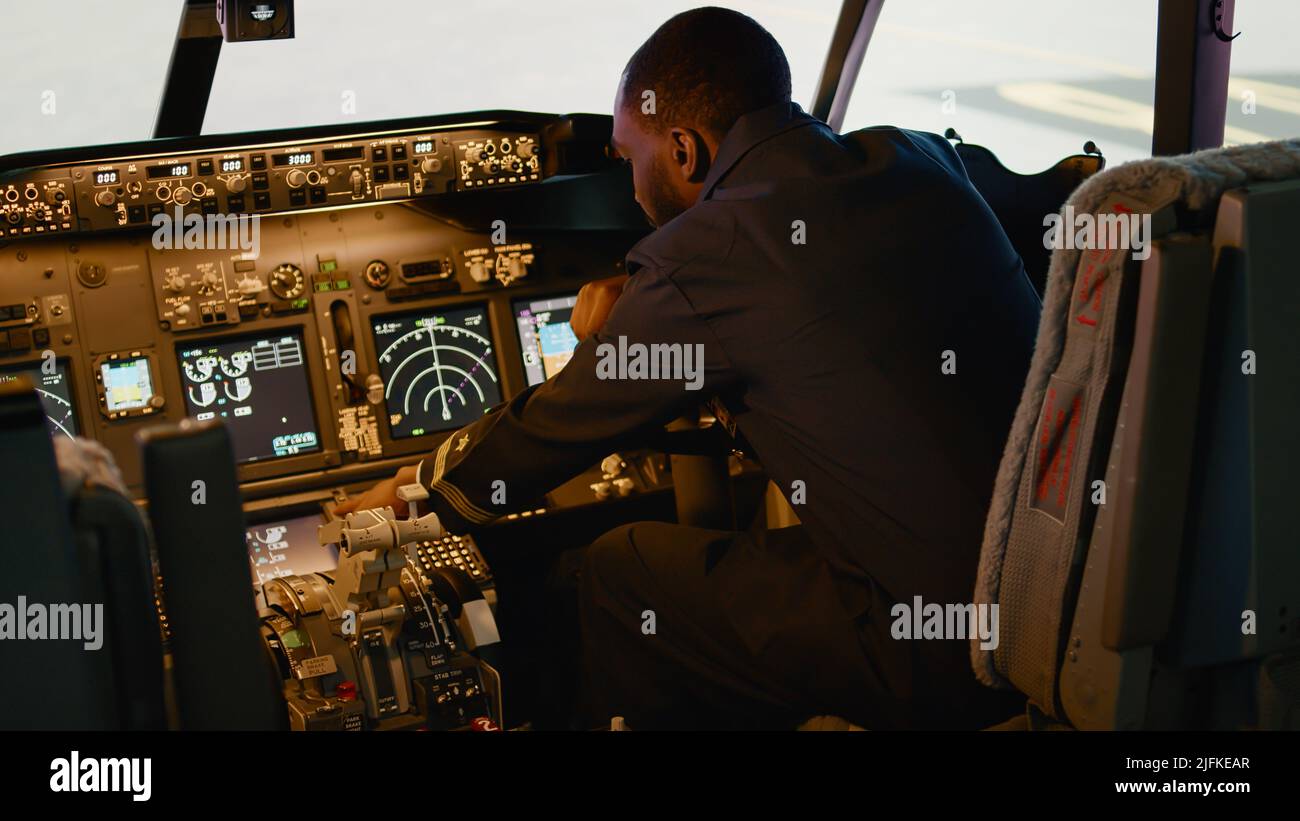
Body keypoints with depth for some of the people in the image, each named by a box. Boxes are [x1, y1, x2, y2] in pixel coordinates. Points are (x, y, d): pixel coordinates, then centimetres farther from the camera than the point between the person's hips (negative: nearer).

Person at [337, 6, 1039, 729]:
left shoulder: (698, 265, -15)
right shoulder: (921, 159, 5)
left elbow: (554, 431, -1)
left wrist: (414, 493, 17)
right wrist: (639, 310, 18)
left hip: (942, 657, -8)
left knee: (622, 571, 7)